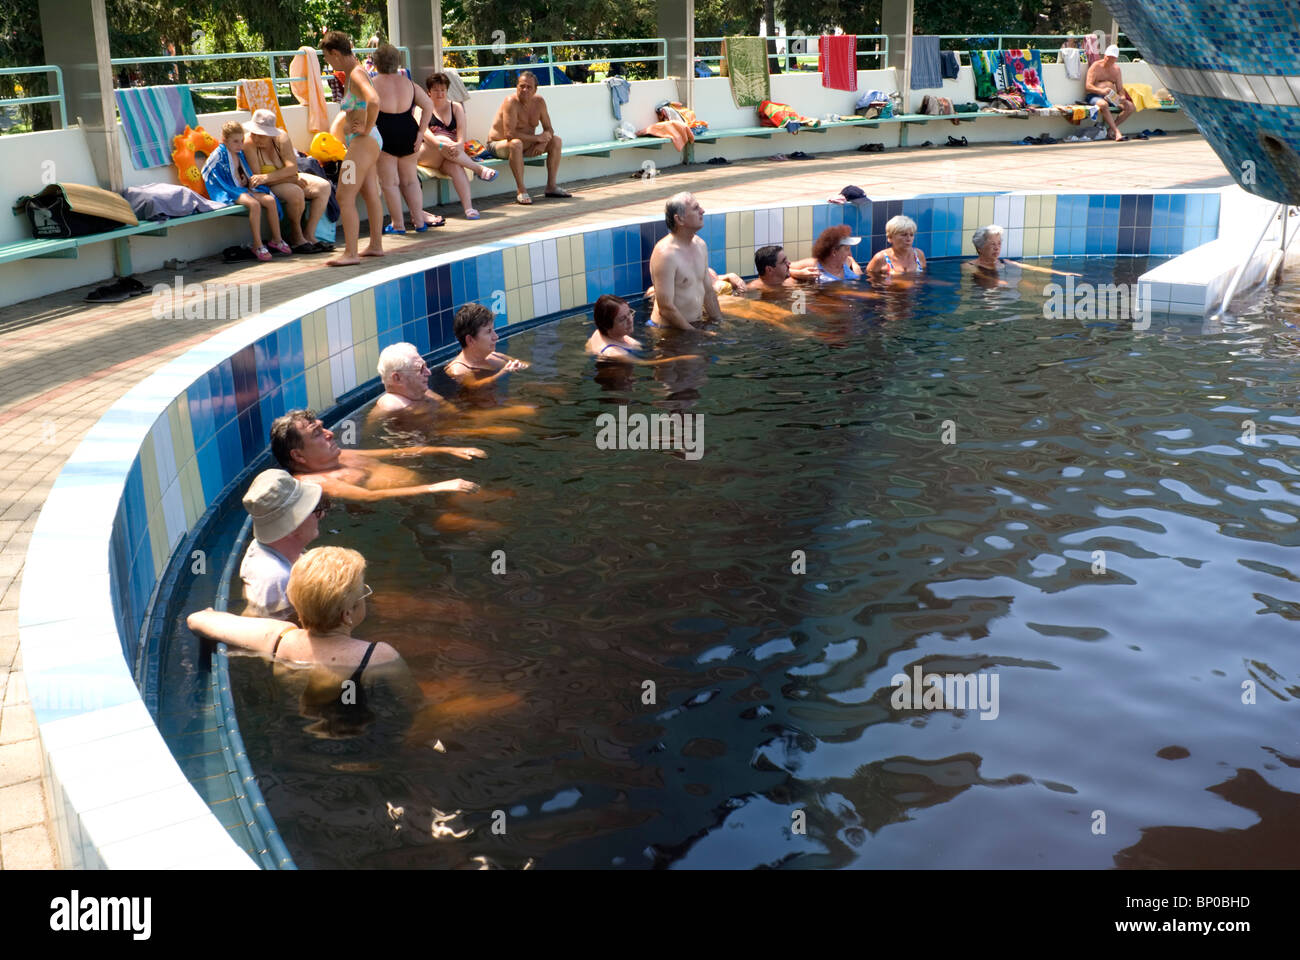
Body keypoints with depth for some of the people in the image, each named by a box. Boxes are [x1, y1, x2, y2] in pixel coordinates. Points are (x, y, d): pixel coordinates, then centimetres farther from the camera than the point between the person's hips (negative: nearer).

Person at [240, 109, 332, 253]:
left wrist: (266, 177, -38)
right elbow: (256, 178, -25)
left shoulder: (281, 137, -12)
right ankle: (296, 236, -11)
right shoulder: (248, 143, -24)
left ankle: (309, 234, -9)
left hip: (289, 179, 6)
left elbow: (292, 167, -21)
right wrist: (294, 179, -24)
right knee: (296, 193, -33)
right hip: (267, 187, -6)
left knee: (323, 186, -9)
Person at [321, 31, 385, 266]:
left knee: (345, 198, -11)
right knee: (371, 195, 16)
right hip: (367, 142, 11)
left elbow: (374, 101, -35)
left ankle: (351, 253, -11)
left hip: (363, 142, -11)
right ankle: (376, 245, 24)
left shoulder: (356, 74, -16)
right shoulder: (354, 72, 14)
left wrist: (366, 129, -23)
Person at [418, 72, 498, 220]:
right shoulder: (425, 107, 6)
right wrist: (441, 144, -30)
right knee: (442, 138, -34)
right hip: (426, 156, -2)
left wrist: (459, 144, -24)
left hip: (448, 154, 2)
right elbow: (423, 130, -11)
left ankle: (468, 207, -46)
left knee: (455, 166, -34)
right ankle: (479, 169, -32)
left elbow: (462, 129, 0)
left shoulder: (456, 107, 16)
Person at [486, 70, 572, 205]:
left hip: (527, 144, 7)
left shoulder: (539, 102, -2)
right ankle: (520, 191, -34)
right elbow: (509, 134, -31)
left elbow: (549, 129, 3)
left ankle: (551, 186, -1)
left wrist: (543, 143, -21)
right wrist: (537, 138, -26)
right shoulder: (511, 102, -23)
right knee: (516, 144, -40)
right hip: (498, 145, -7)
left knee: (556, 141, -3)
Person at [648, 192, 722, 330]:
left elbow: (708, 292, 19)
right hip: (668, 331, -8)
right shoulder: (665, 253, -18)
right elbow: (666, 308, -19)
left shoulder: (700, 245, 9)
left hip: (695, 325, 8)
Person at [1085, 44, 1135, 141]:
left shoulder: (1116, 68, 17)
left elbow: (1120, 88, 17)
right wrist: (1101, 91, -30)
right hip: (1094, 96, -6)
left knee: (1130, 106, -18)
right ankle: (1116, 132, -42)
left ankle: (1111, 128, -19)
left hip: (1111, 97, 6)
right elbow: (1088, 86, -12)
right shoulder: (1096, 66, -1)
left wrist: (1122, 97, -8)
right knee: (1103, 104, -41)